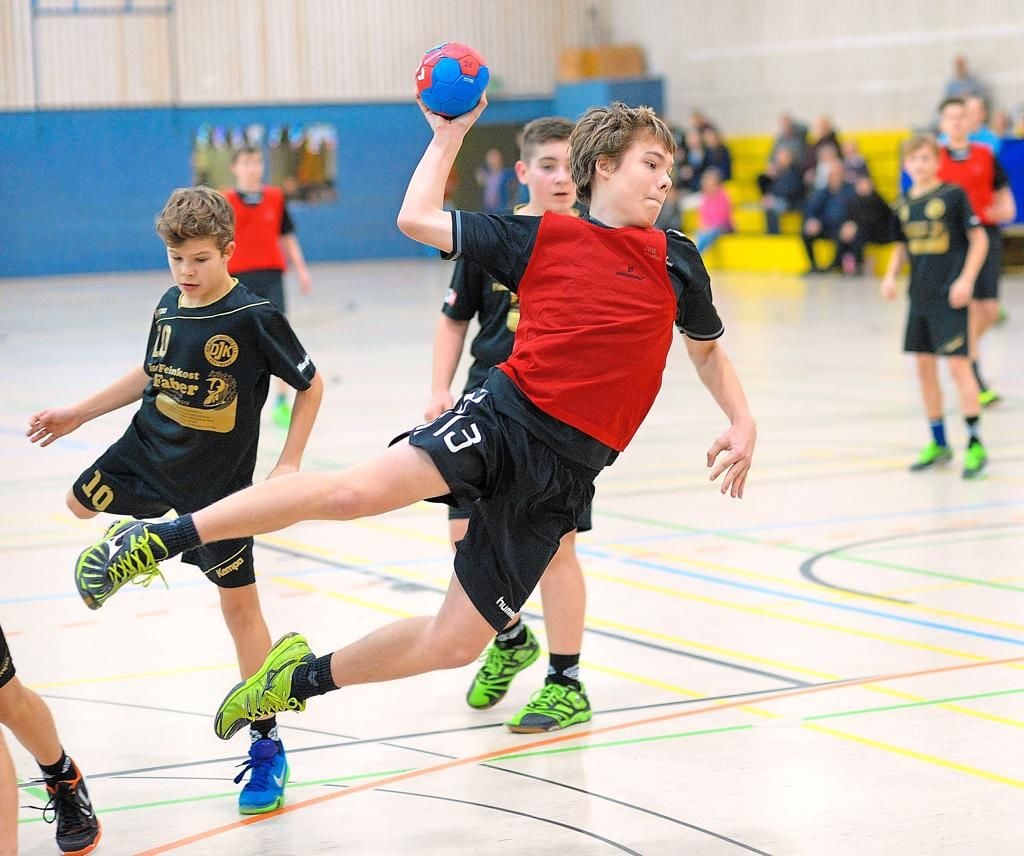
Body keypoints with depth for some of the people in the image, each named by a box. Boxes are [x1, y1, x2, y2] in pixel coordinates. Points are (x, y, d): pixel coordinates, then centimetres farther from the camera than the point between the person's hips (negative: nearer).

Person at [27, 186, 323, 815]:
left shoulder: (254, 317, -20)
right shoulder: (169, 307, -3)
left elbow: (310, 384, -10)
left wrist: (289, 464, -14)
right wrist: (77, 414, 17)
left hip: (217, 482, -6)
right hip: (148, 452, 6)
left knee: (239, 602, -2)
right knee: (83, 501, 23)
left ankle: (268, 751, 3)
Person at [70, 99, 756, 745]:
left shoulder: (677, 261, 12)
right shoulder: (542, 238, 6)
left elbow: (709, 348, 27)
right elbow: (417, 219, 8)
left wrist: (743, 424, 14)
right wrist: (450, 134, 11)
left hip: (565, 471, 3)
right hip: (506, 415, -2)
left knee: (455, 643, -1)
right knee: (355, 489, -29)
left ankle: (302, 679, 22)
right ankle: (162, 539, -18)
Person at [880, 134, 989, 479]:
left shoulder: (953, 195, -7)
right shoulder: (904, 204, 8)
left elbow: (978, 238, -6)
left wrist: (966, 280, -15)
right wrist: (891, 276, 3)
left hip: (949, 295, -6)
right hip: (920, 295, 6)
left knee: (958, 363, -11)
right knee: (924, 366, 10)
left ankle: (975, 443, -5)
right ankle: (939, 444, 21)